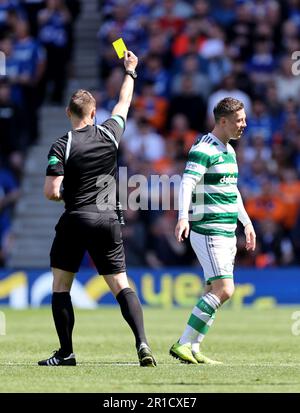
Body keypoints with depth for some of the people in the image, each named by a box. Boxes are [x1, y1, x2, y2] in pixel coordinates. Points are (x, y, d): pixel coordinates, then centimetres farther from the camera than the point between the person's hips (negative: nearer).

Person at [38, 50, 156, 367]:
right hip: (108, 221, 3)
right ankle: (141, 341, -15)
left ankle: (66, 353, 7)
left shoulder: (61, 147, -8)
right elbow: (124, 103, 22)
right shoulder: (109, 134, 3)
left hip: (75, 221, -3)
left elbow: (51, 192, -13)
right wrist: (130, 71, 37)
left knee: (60, 285, 10)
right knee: (121, 285, 3)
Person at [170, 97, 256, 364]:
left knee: (214, 292, 7)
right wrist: (183, 217, -39)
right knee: (224, 290, -16)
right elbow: (187, 183, -25)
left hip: (228, 233, 10)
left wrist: (247, 222, 32)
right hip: (208, 232, -10)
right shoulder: (204, 149, -13)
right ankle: (183, 344, -13)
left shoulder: (229, 150, 17)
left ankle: (193, 349, 10)